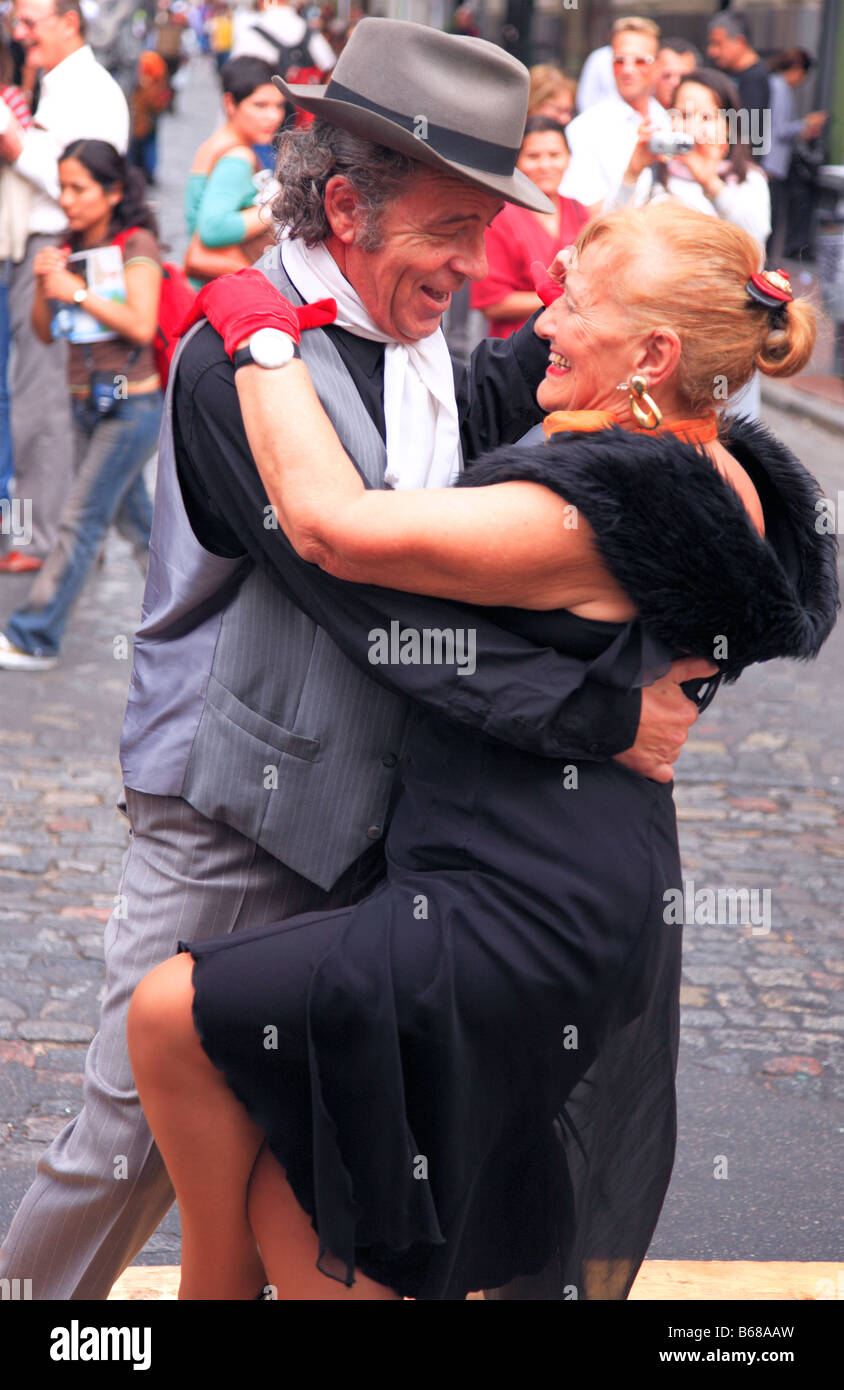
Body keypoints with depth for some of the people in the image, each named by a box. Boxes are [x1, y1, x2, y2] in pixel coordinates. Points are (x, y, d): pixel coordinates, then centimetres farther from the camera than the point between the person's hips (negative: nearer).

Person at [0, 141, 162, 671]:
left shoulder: (137, 245, -10)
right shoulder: (72, 248, 9)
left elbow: (141, 325, -22)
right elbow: (46, 332, 9)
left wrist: (77, 292, -22)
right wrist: (44, 286, -9)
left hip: (131, 405, -7)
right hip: (87, 403, 7)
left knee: (81, 521, -6)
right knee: (132, 515, 16)